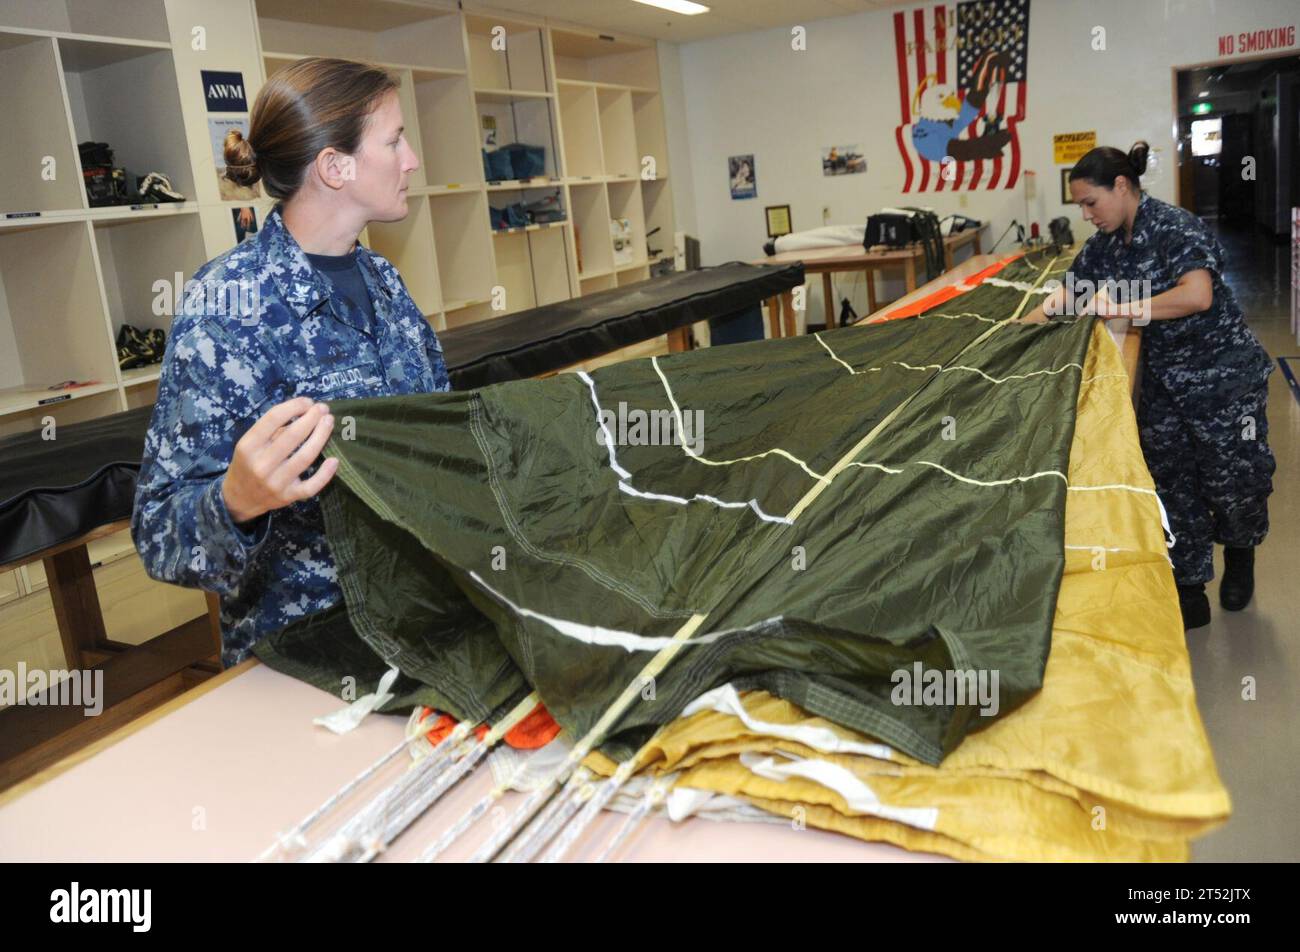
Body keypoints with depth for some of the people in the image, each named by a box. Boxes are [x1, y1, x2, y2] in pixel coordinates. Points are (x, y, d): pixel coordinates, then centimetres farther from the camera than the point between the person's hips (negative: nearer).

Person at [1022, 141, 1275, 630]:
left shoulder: (1175, 227, -18)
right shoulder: (1102, 246, 4)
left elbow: (1197, 296, -30)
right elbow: (1070, 291, 13)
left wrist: (1122, 308, -25)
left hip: (1223, 376, -6)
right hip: (1162, 383, 7)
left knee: (1233, 480, 3)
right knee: (1172, 487, 7)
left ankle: (1239, 553, 36)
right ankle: (1191, 595, 18)